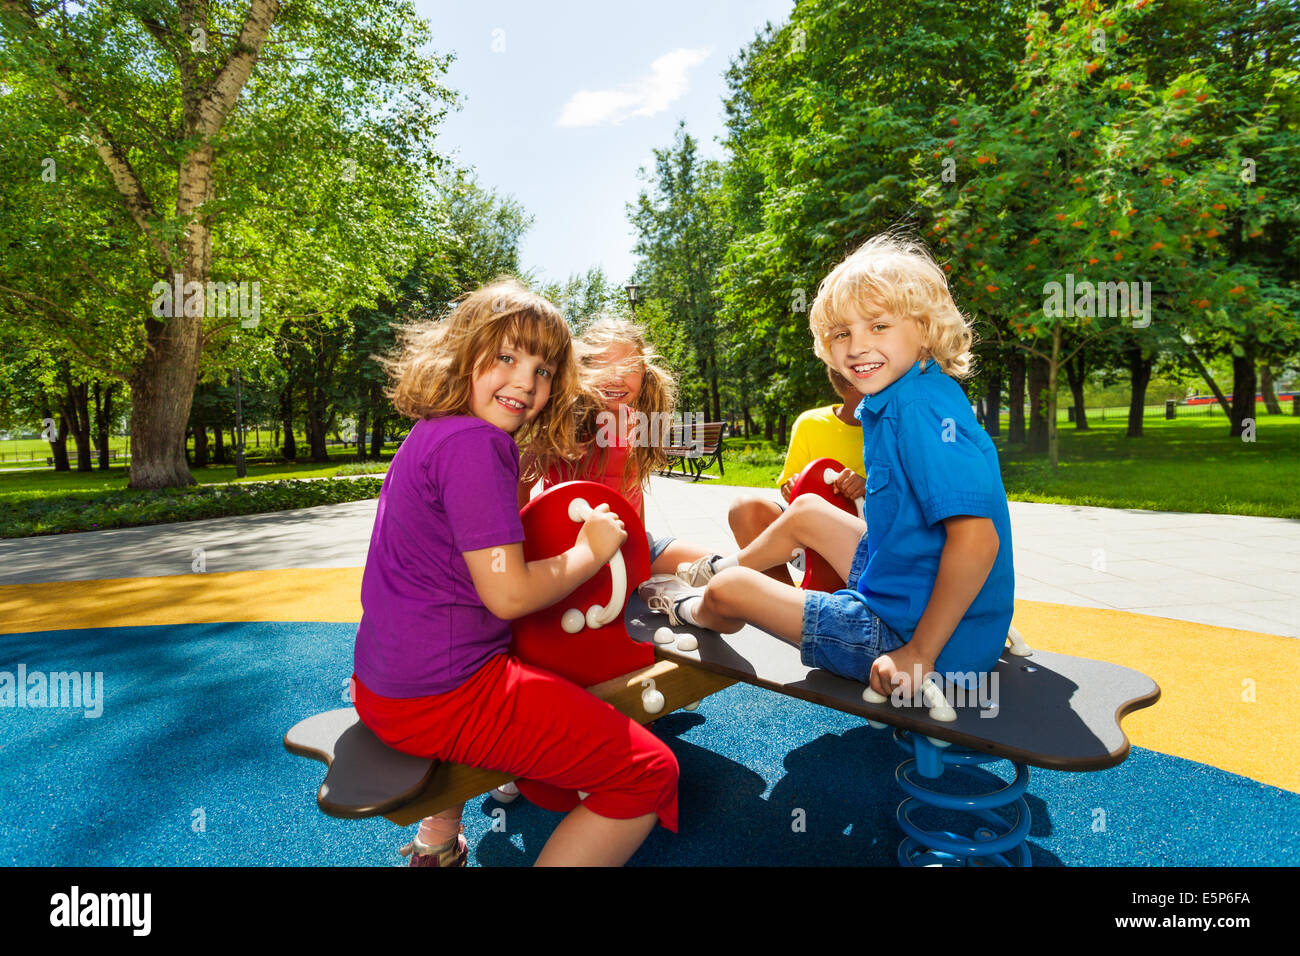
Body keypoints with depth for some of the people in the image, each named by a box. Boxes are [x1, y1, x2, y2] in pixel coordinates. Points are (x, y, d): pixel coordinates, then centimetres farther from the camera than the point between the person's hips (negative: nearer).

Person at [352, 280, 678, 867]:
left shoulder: (433, 433, 12)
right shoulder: (475, 442, -19)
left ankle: (438, 840, 38)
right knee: (650, 773, -5)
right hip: (440, 696, -10)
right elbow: (509, 593, -22)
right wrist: (591, 550, -7)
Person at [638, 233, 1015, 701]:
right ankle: (723, 567, 45)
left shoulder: (922, 408, -25)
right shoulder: (895, 401, 4)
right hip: (913, 589, 9)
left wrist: (919, 653, -27)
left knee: (728, 592, 0)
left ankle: (693, 610, 36)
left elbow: (977, 538, -33)